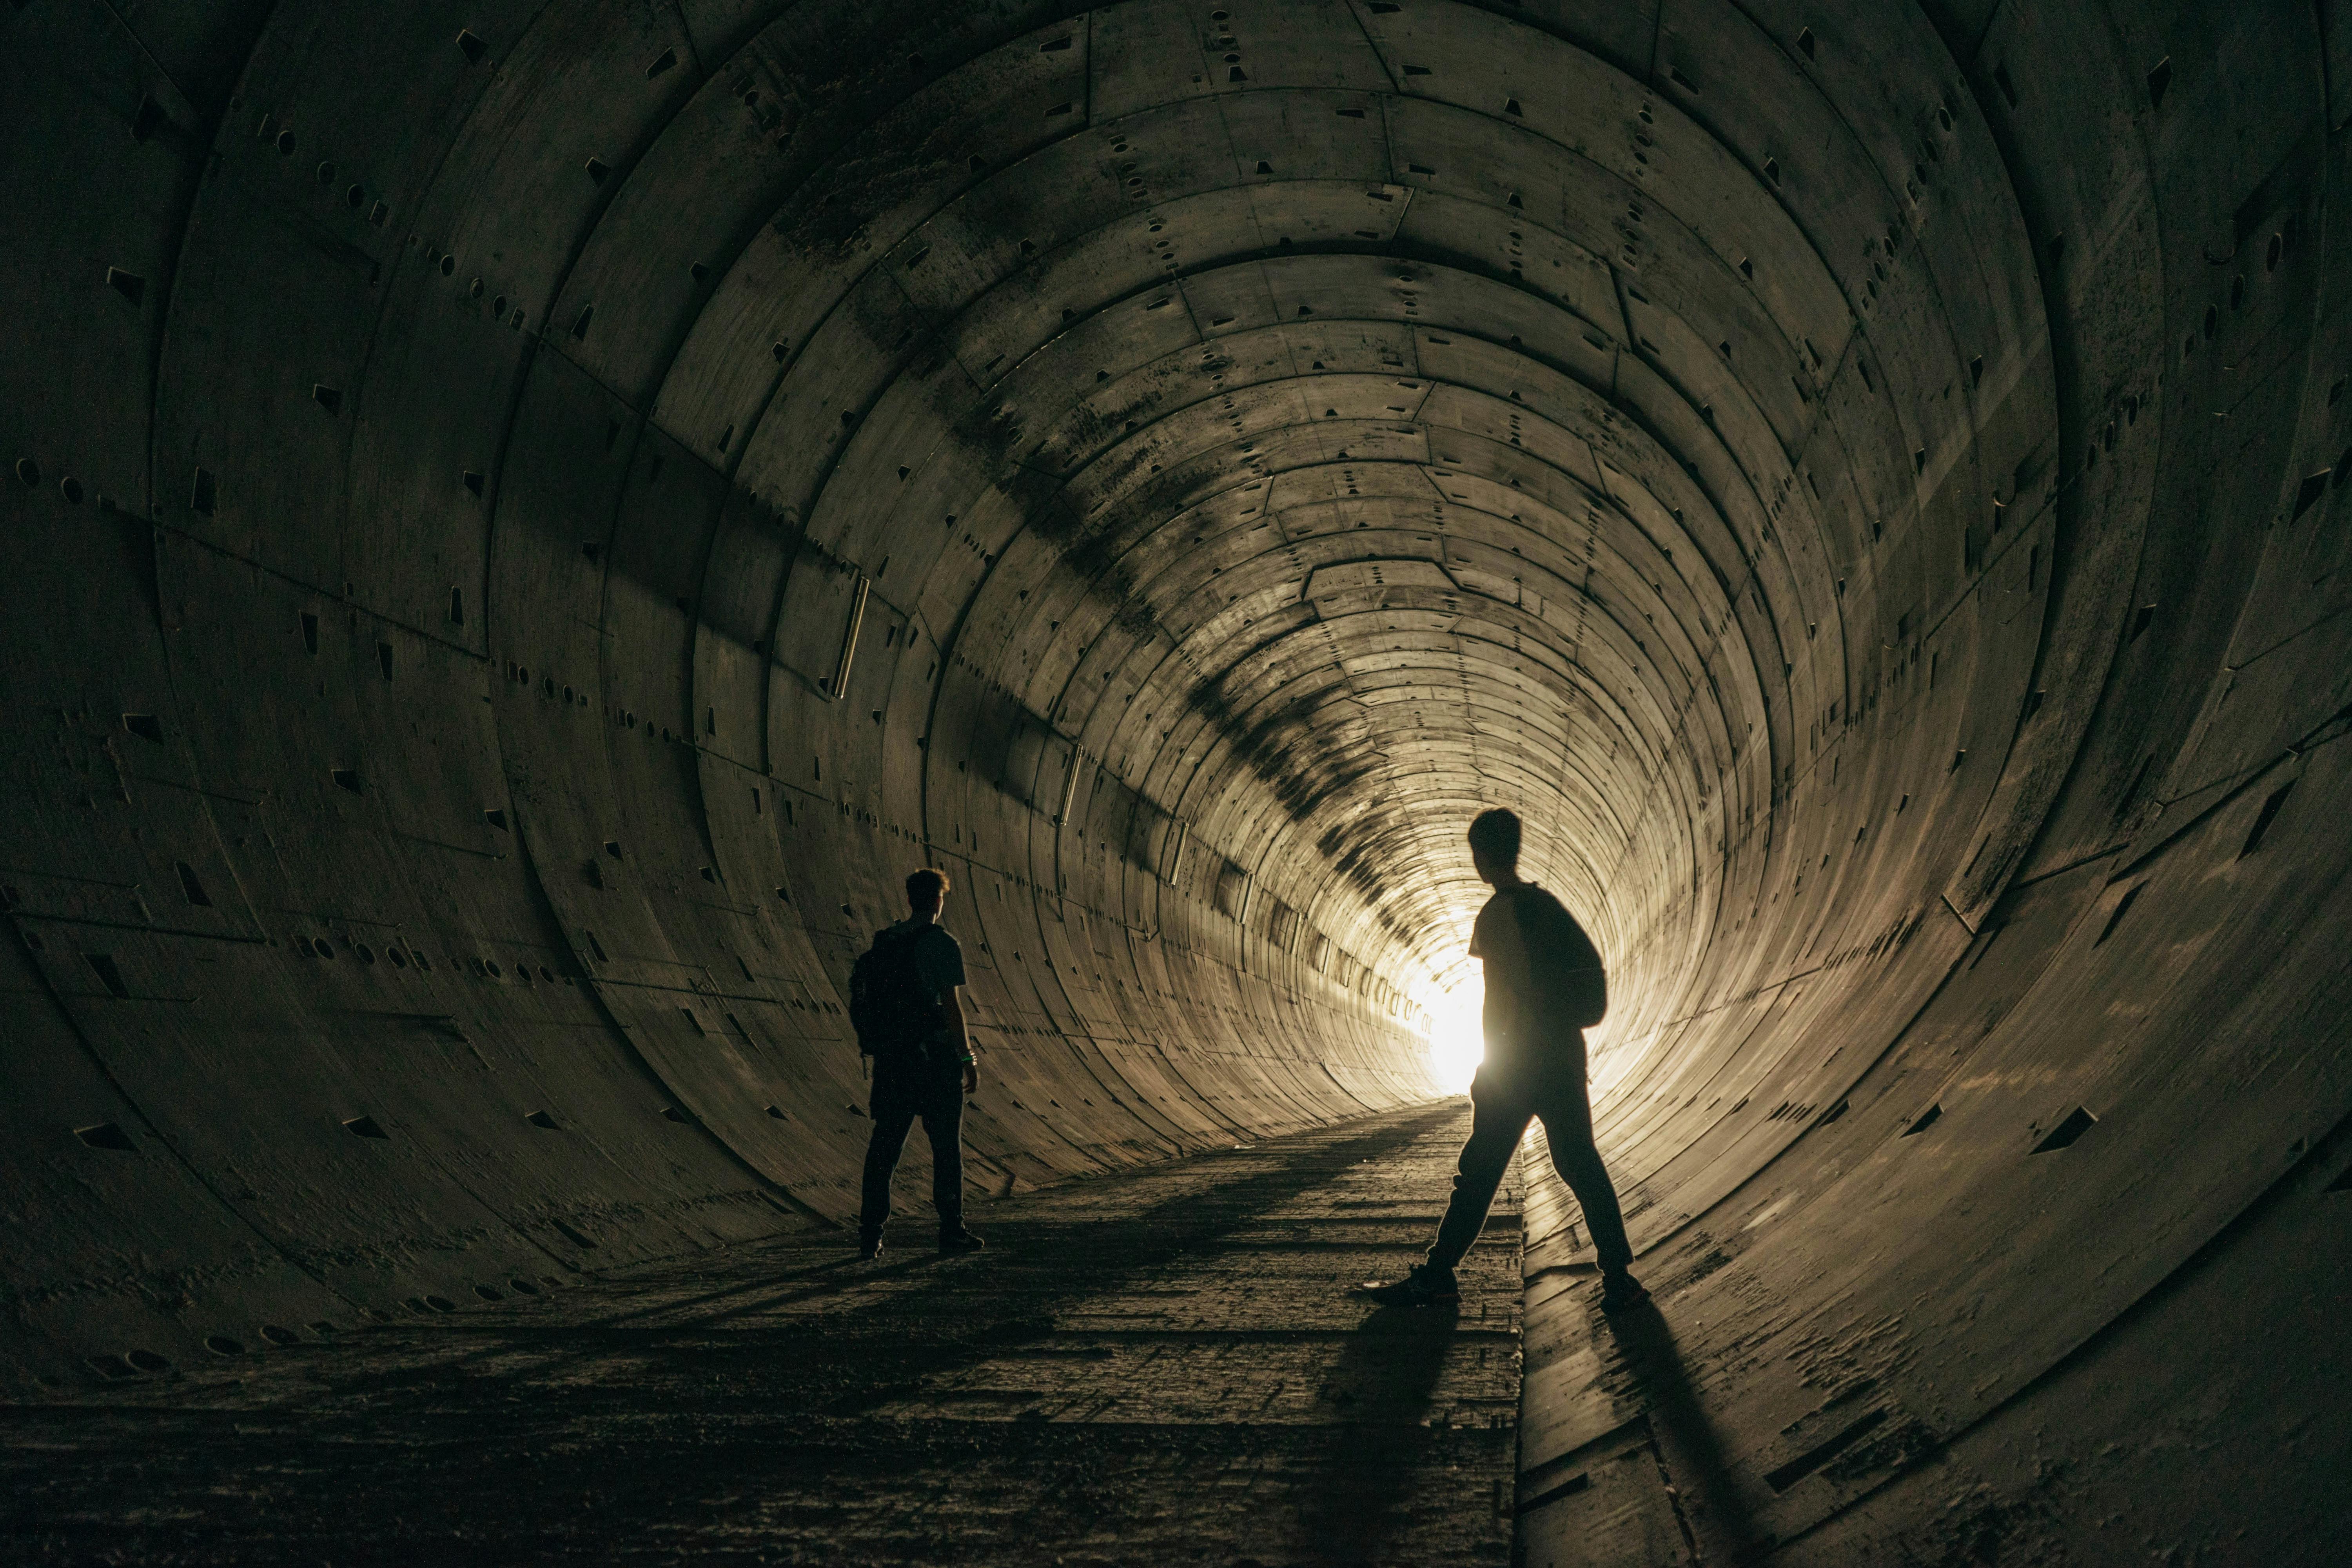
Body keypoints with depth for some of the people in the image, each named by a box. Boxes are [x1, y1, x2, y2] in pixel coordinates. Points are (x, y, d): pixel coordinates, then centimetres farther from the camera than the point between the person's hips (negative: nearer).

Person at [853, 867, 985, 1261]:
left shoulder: (884, 942, 10)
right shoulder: (941, 944, -10)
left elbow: (866, 1000, 14)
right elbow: (951, 1005, -14)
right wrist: (968, 1058, -9)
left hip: (890, 1056, 6)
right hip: (932, 1054, -6)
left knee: (885, 1143, 7)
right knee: (946, 1144, 5)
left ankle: (870, 1232, 4)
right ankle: (951, 1231, 9)